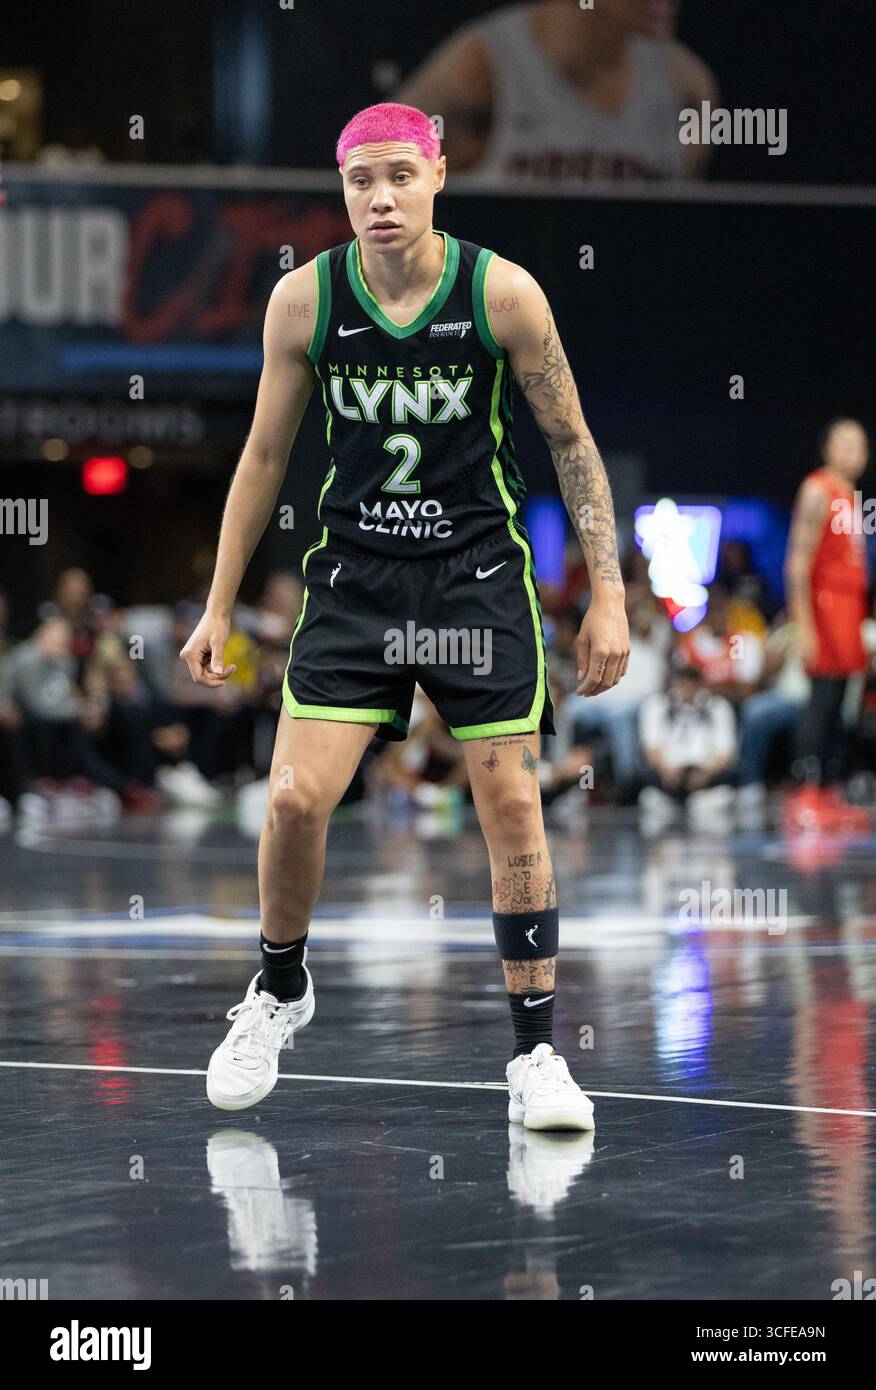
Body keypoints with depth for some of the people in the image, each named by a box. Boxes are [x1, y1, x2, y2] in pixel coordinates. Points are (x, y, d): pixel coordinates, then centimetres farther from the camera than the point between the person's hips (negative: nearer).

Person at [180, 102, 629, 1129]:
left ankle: (537, 1054, 7)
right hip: (354, 573, 1)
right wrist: (219, 608, 5)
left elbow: (572, 444, -1)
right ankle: (279, 990, 19)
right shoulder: (304, 299, -6)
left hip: (478, 573, -1)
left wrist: (607, 596, -5)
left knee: (512, 809, -3)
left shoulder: (503, 293, -10)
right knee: (295, 799, -8)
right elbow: (264, 454, 6)